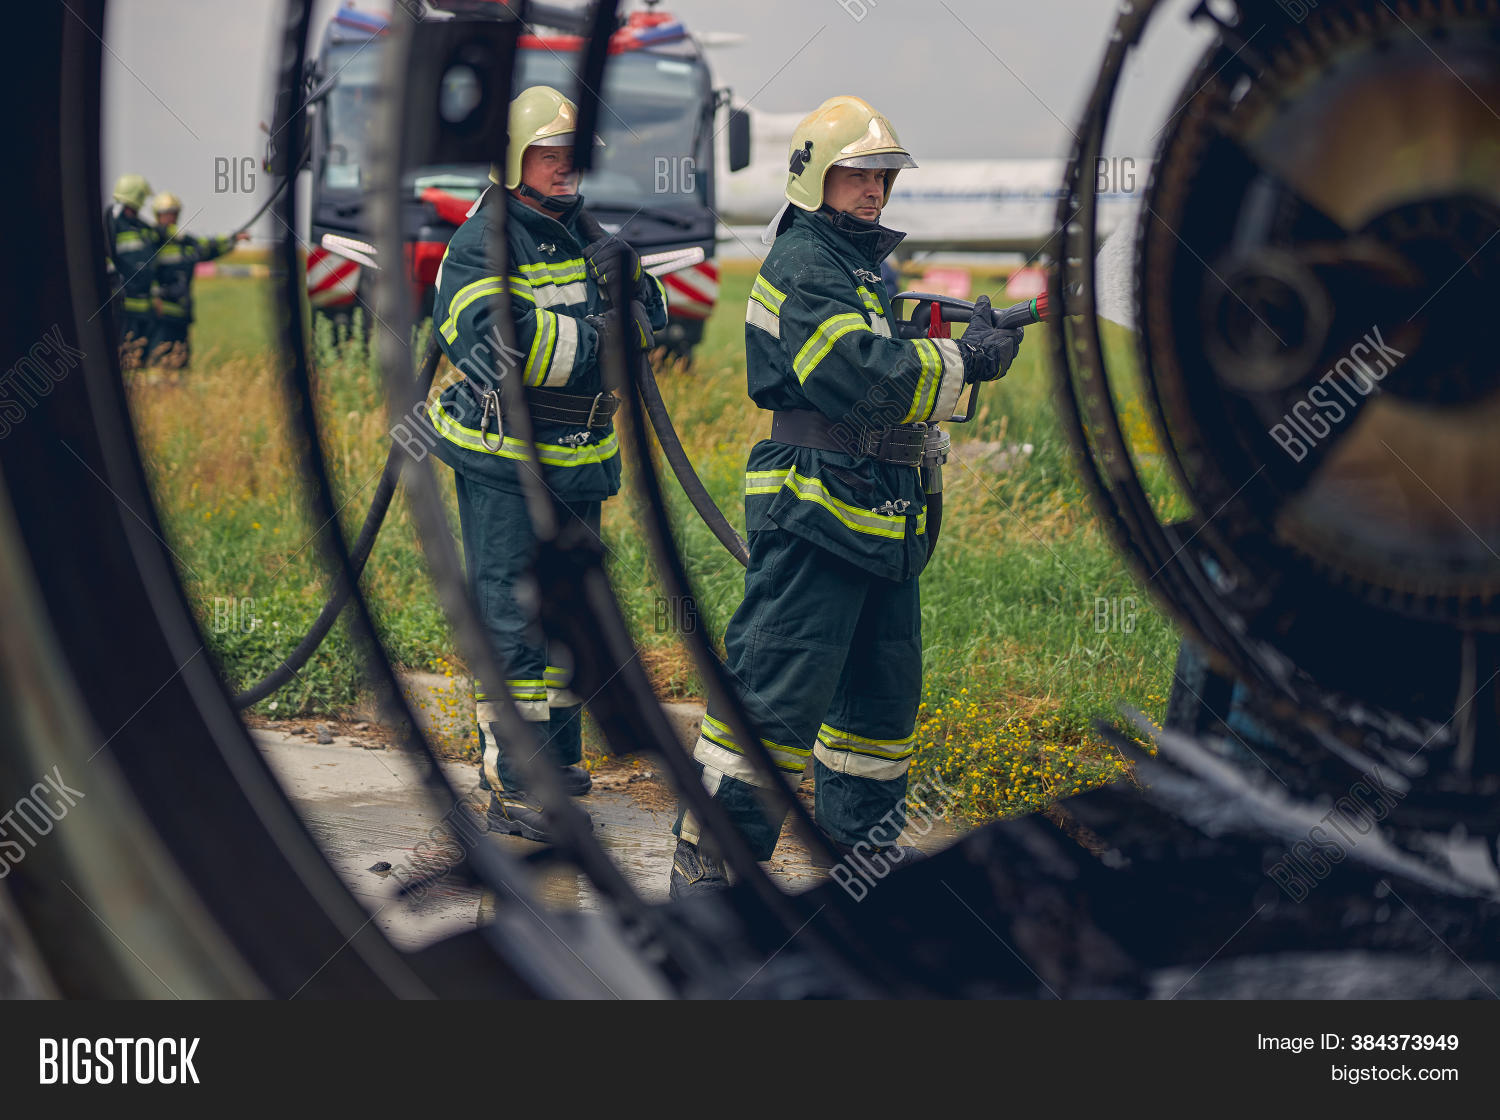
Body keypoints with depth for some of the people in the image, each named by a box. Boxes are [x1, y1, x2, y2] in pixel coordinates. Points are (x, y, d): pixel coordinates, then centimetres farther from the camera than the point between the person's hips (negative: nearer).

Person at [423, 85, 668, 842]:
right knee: (512, 617, -9)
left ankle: (555, 755, 31)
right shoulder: (481, 245, -12)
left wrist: (624, 276, -12)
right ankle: (511, 785, -9)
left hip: (578, 464, 8)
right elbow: (498, 341, -26)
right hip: (500, 465, -8)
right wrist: (595, 336, -22)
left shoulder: (585, 234, 12)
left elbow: (647, 322, 9)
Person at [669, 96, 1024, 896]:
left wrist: (966, 342, 8)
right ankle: (707, 855, -5)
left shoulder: (866, 265, 20)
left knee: (885, 687, 15)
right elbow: (859, 376, -23)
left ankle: (862, 840, 27)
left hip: (880, 520, 10)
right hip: (814, 509, -10)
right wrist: (963, 362, -18)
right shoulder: (799, 265, -11)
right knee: (776, 693, -10)